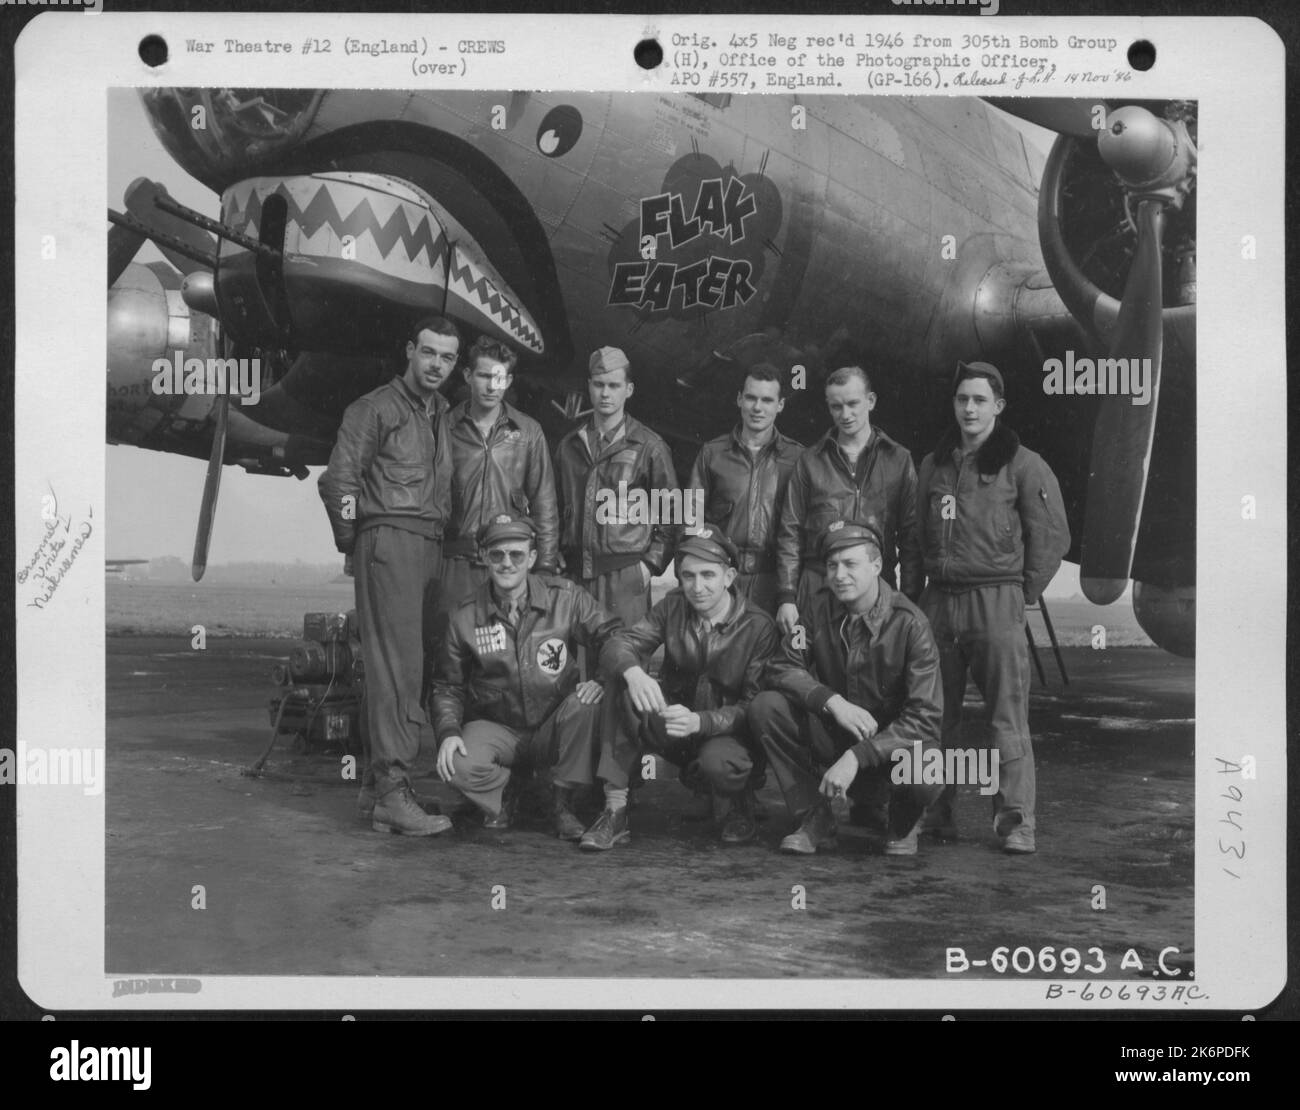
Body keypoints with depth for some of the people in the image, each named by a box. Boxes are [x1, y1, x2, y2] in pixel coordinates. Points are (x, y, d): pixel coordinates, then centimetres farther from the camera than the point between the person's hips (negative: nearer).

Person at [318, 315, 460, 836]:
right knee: (396, 665, -14)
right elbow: (338, 480, -5)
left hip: (430, 548, 7)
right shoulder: (376, 408, 0)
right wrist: (353, 543, -1)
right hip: (390, 543, -7)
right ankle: (392, 792, -16)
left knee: (404, 665, 7)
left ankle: (373, 786, 14)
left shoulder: (446, 415, 21)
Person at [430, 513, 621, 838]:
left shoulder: (565, 598, -8)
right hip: (495, 726, 0)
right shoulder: (464, 617, -5)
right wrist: (448, 732, -15)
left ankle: (562, 802, -8)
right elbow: (448, 686, 3)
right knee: (459, 766, -30)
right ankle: (500, 798, 9)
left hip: (554, 726, 0)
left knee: (585, 703, -32)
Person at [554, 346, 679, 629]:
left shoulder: (650, 447, 1)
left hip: (626, 574, -4)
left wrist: (651, 563, -5)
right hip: (575, 573, 4)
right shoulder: (569, 446, 14)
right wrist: (559, 556, 9)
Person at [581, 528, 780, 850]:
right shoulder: (673, 607, -3)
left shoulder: (758, 627, -14)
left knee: (718, 762, -38)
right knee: (624, 693, -24)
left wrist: (699, 721, -35)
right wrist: (633, 672, -38)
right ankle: (615, 810, -21)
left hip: (727, 732, -3)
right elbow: (617, 645, -13)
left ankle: (738, 812, 0)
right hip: (671, 730, 3)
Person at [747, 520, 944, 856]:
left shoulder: (909, 624, -18)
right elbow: (782, 667, -6)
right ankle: (815, 821, -6)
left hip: (893, 741, -4)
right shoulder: (821, 607, -5)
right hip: (830, 736, 4)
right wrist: (832, 700, -25)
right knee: (765, 707, -19)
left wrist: (856, 757, -31)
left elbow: (924, 717, -22)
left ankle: (902, 824, 3)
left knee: (924, 778, -37)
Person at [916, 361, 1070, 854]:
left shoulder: (1021, 465, -1)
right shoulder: (933, 465, 14)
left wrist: (1024, 592, 0)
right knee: (937, 715, 8)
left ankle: (1016, 822, 0)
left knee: (1007, 717, -5)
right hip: (939, 601, 5)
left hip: (996, 601, -5)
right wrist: (919, 591, 12)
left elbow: (1052, 535, 0)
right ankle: (934, 814, 17)